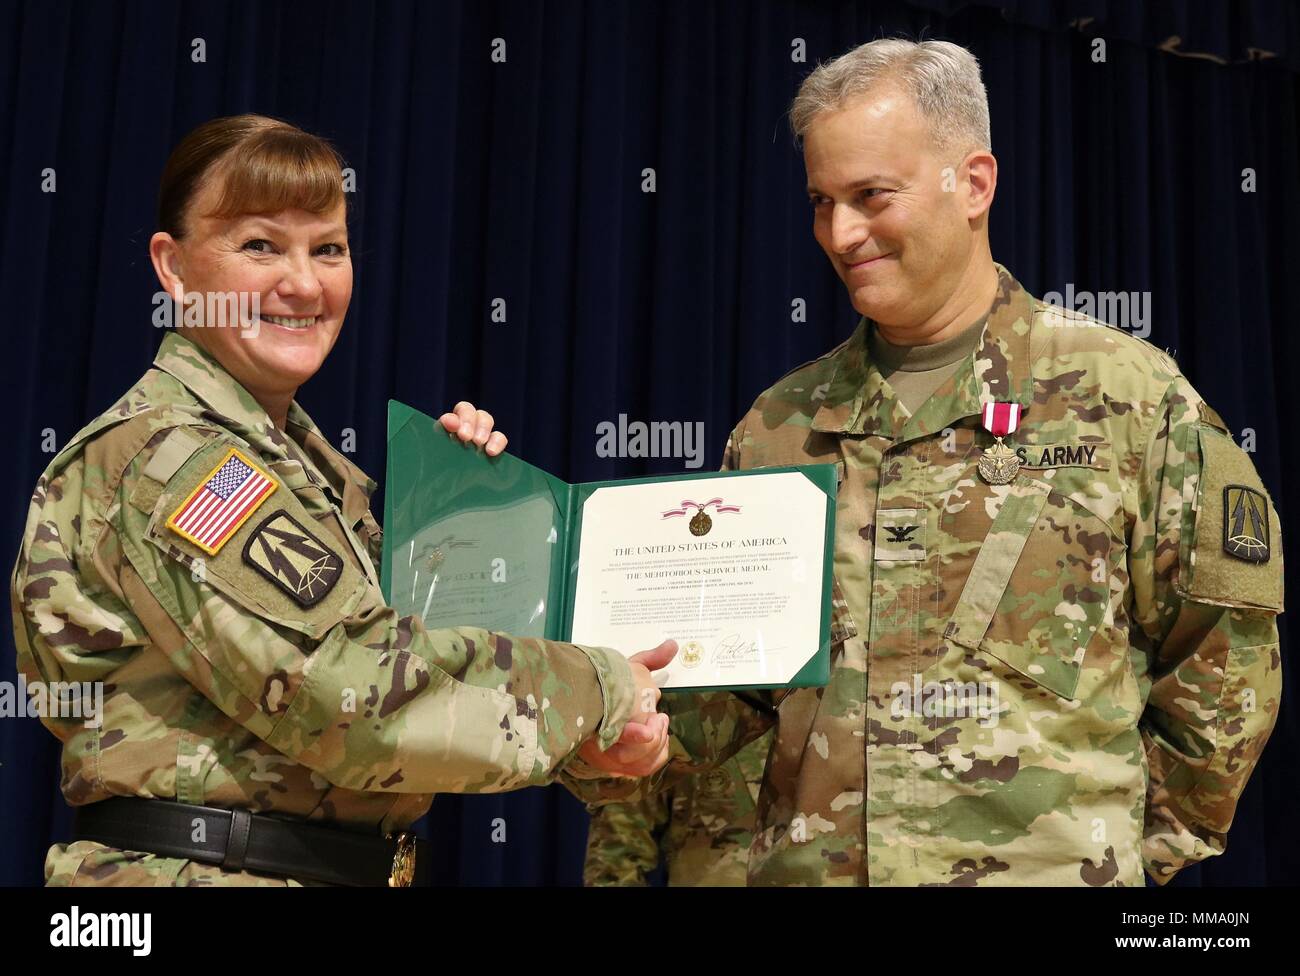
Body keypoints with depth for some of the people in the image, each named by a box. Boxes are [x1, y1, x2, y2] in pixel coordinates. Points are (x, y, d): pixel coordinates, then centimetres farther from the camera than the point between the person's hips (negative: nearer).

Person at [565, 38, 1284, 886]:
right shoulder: (777, 426, 7)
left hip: (1046, 871, -3)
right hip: (804, 864, 4)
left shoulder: (1128, 393, -3)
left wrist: (1150, 839, 0)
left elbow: (1222, 654, 0)